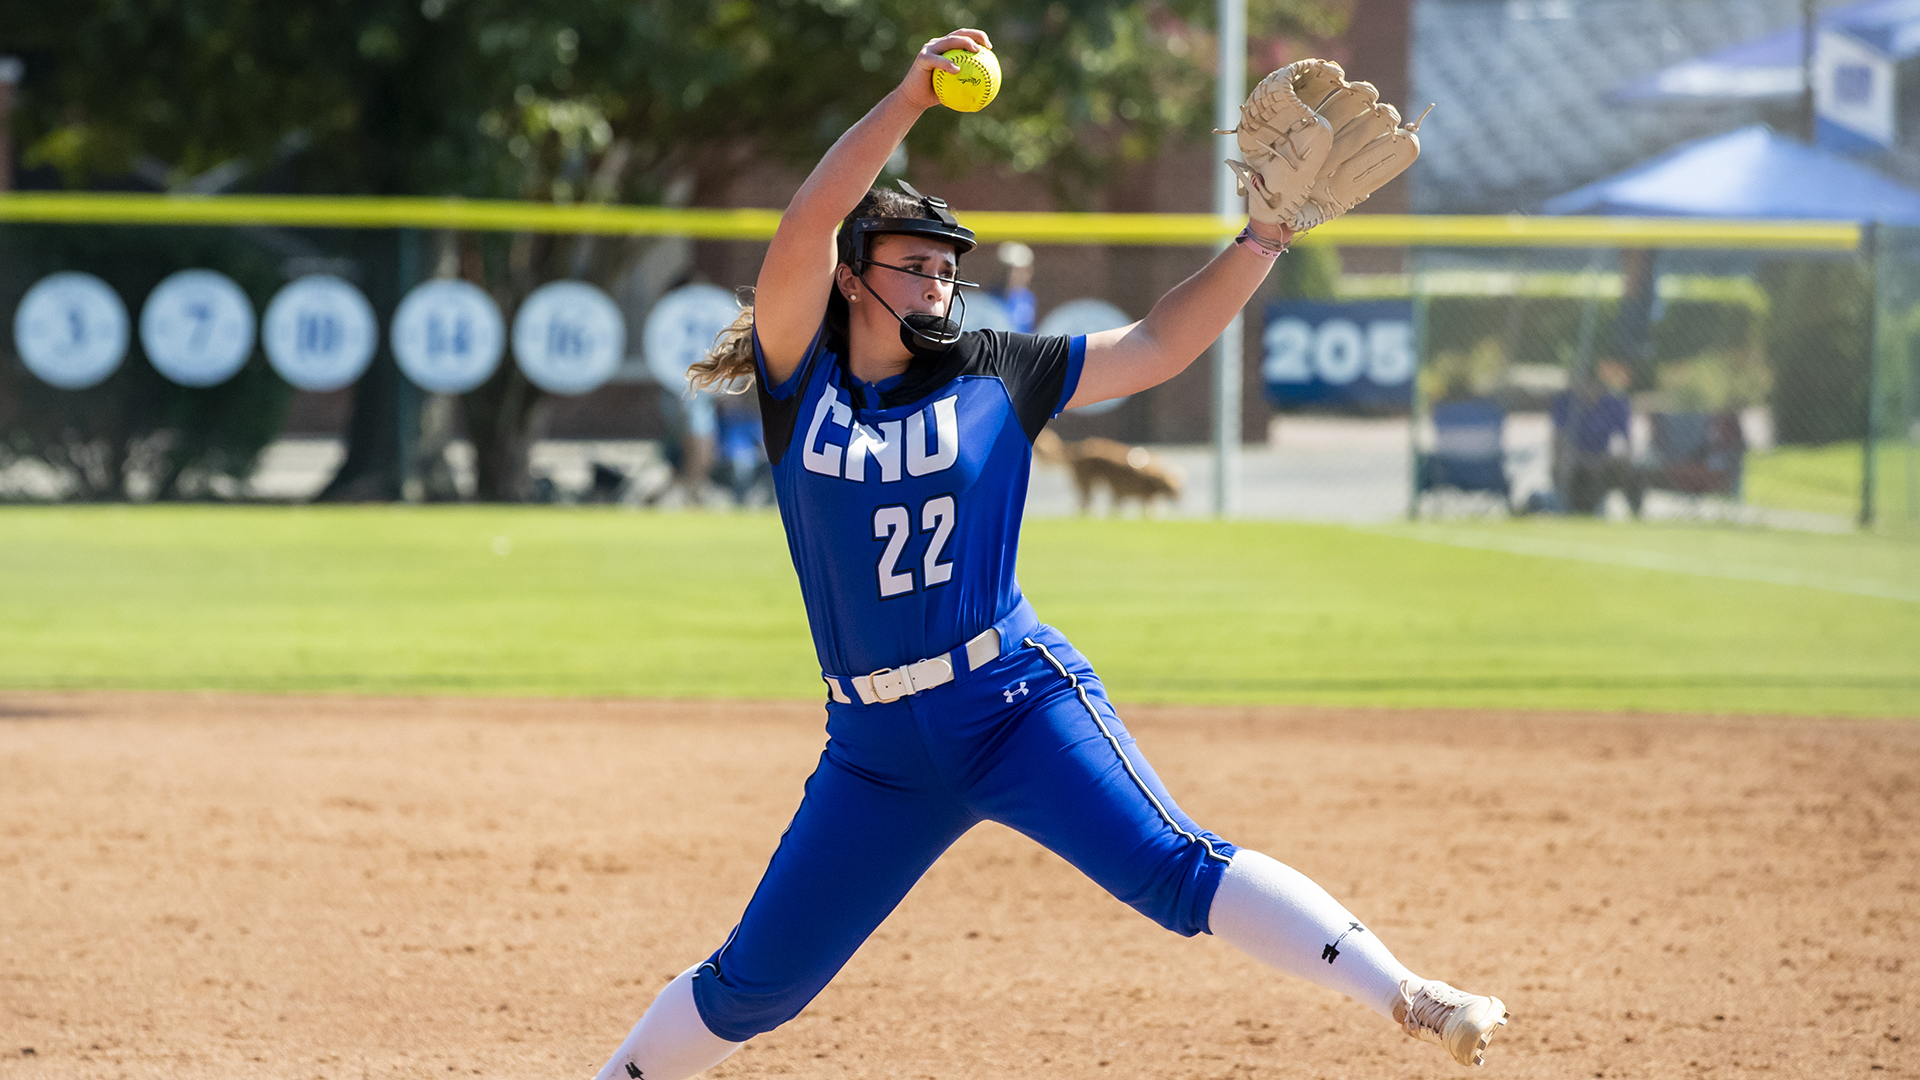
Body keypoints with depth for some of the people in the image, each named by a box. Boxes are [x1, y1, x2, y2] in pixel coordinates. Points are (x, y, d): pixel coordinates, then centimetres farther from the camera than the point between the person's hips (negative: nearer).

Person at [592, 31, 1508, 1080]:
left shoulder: (994, 374, 5)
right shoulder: (800, 385, 2)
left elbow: (1155, 347, 9)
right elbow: (804, 231, -12)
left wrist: (1263, 239, -2)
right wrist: (906, 100, -22)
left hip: (1018, 705, -1)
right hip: (875, 747, 1)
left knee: (1175, 868, -21)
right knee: (753, 985, 6)